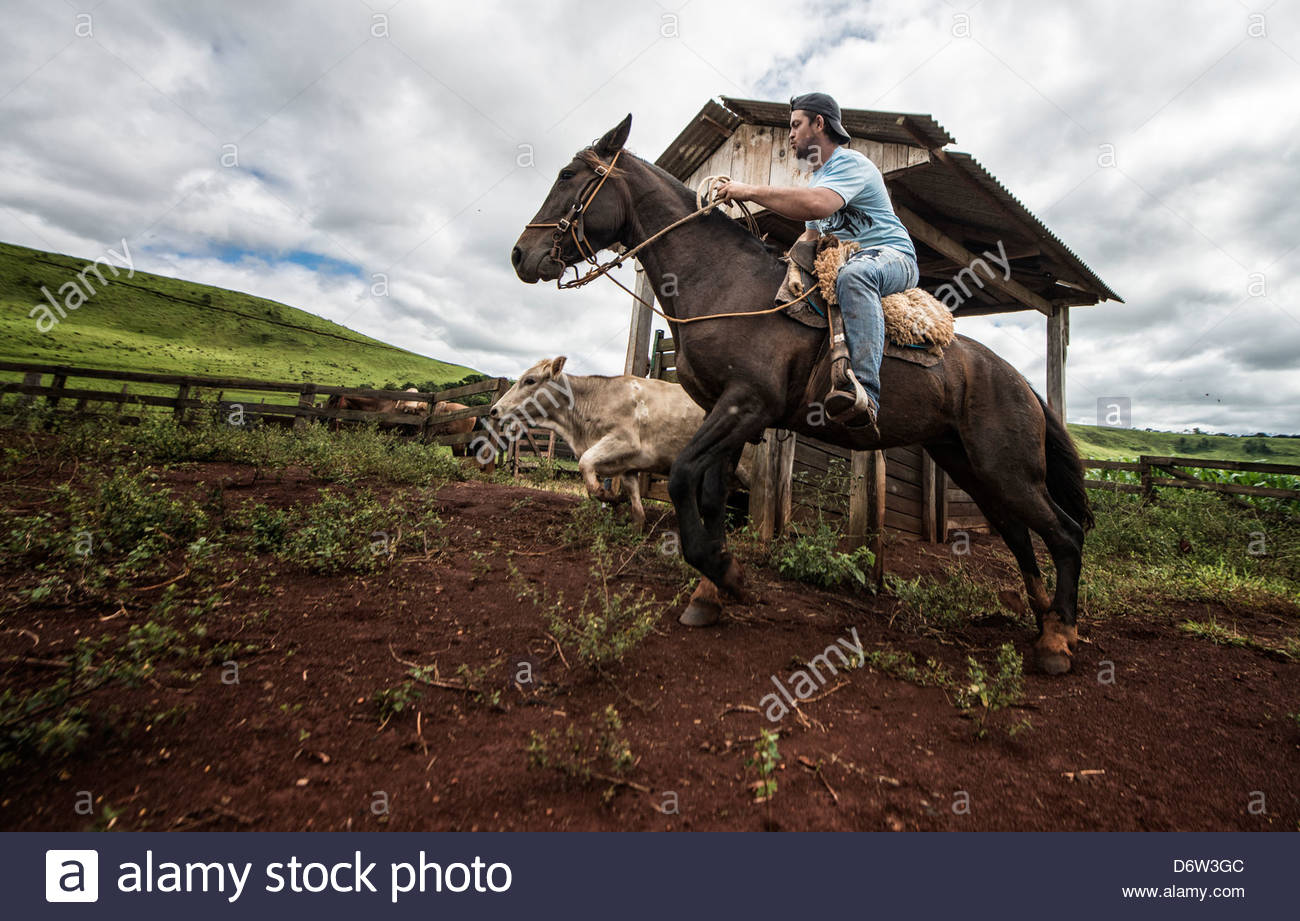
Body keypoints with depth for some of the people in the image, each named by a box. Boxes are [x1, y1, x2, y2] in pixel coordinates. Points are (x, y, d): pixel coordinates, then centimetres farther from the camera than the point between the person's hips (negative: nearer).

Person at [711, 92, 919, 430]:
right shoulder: (818, 176, 22)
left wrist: (750, 190, -26)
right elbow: (812, 234, 23)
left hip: (892, 254, -9)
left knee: (853, 274, -44)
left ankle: (864, 392, -53)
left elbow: (816, 205, -31)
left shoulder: (851, 162, -10)